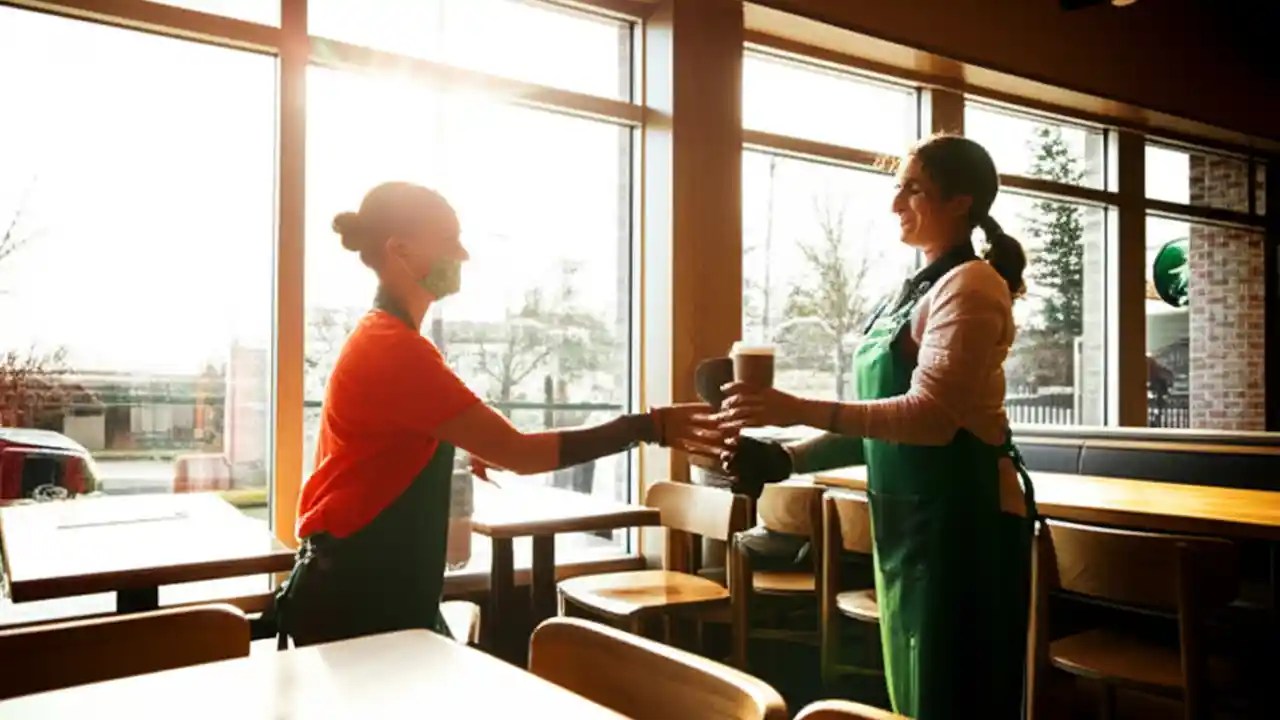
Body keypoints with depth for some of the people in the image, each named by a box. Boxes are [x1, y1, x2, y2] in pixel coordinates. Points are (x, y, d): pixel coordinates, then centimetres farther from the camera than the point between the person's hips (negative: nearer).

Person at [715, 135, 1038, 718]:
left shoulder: (969, 286, -13)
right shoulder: (914, 292, 15)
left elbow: (930, 416, -24)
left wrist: (801, 409, -30)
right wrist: (787, 459, 3)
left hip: (963, 519, -9)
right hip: (909, 520, 9)